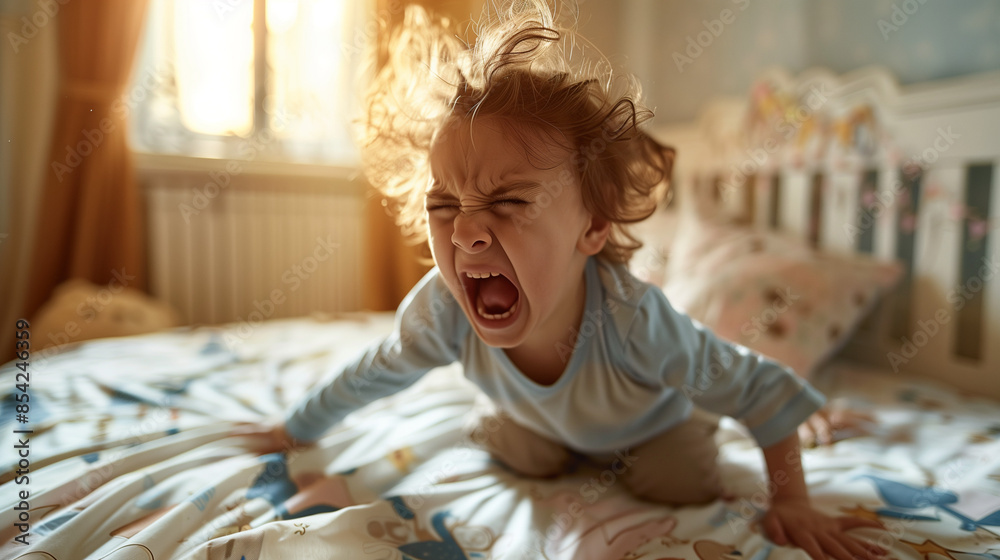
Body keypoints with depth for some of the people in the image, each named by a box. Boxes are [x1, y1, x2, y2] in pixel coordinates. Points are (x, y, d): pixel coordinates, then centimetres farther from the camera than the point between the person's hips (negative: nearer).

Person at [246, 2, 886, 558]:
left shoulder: (633, 320, -47)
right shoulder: (439, 311, -37)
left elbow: (761, 389, -29)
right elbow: (371, 374, -16)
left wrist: (793, 503, -22)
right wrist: (296, 431, -2)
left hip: (647, 419, -1)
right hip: (547, 421, 2)